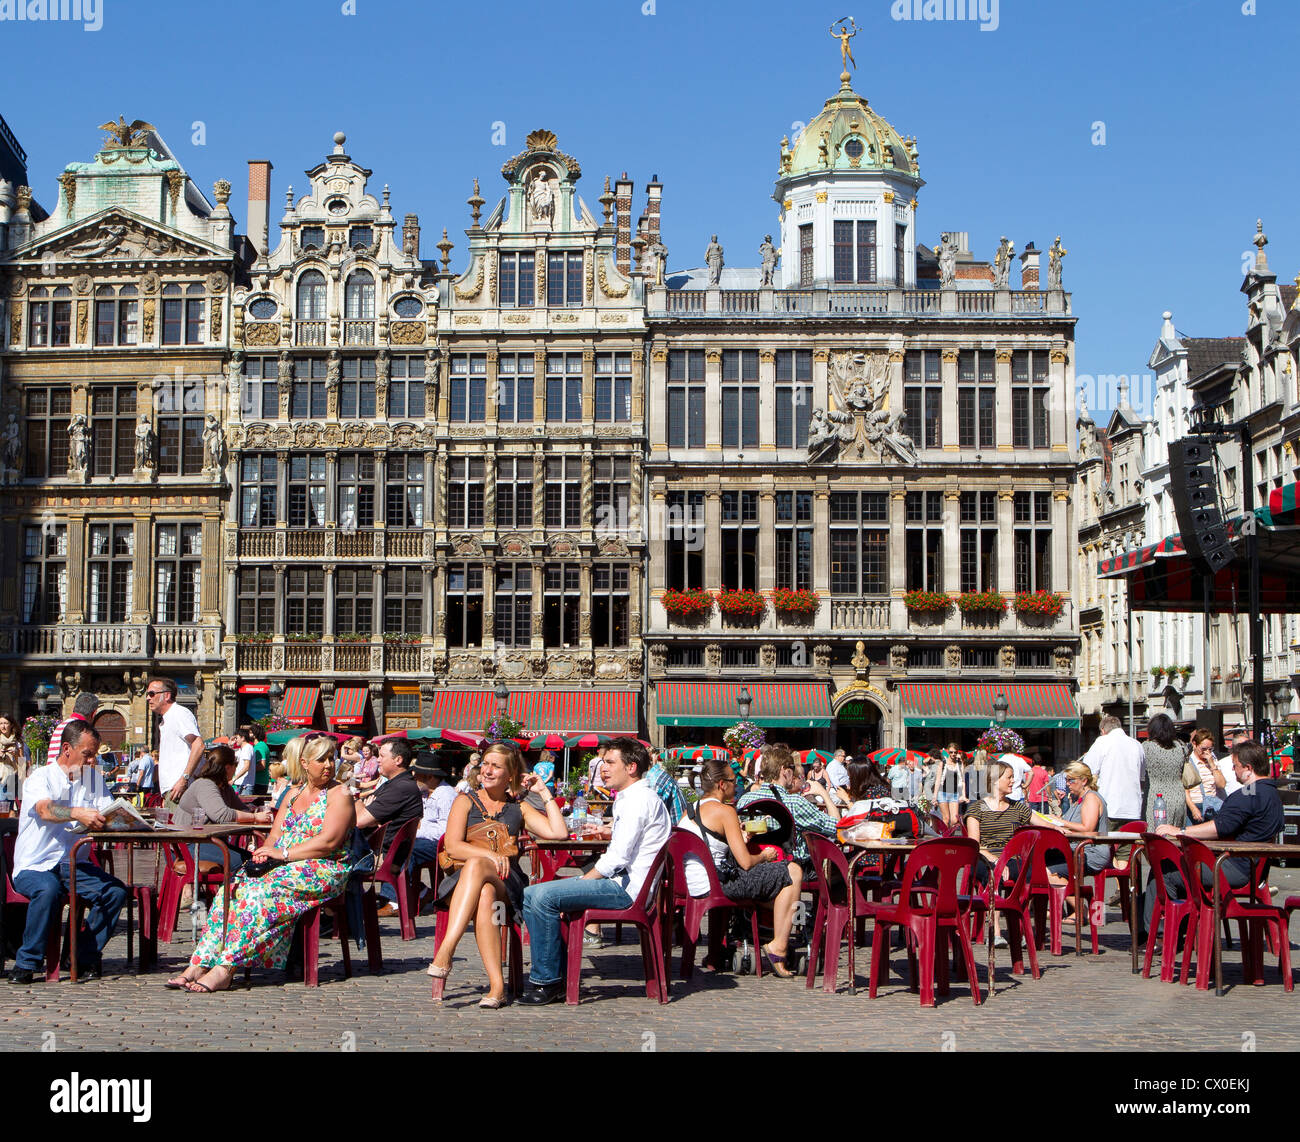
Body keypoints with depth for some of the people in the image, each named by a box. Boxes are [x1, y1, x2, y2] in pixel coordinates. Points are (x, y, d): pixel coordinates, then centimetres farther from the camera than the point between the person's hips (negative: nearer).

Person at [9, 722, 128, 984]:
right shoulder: (40, 777, -4)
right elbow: (45, 810, -25)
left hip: (74, 865, 5)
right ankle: (27, 963, -19)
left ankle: (84, 957, -5)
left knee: (116, 892, -20)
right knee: (48, 890, -37)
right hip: (35, 866, -5)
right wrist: (78, 813, -46)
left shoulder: (94, 778, 14)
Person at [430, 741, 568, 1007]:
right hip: (463, 882, 0)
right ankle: (497, 985, -47)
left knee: (476, 866, -37)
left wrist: (544, 792, 11)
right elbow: (452, 847, 0)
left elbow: (559, 833, 6)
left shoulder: (519, 808, 22)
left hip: (507, 884, 0)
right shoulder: (466, 801, 17)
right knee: (484, 897, -39)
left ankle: (445, 952, -47)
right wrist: (491, 854, -16)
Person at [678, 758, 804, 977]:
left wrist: (738, 840, 26)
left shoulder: (690, 810, 13)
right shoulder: (724, 811, -11)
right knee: (792, 872, -4)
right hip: (717, 883, -9)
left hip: (691, 887, 9)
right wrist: (764, 856, 6)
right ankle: (778, 947, -3)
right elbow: (745, 862, -14)